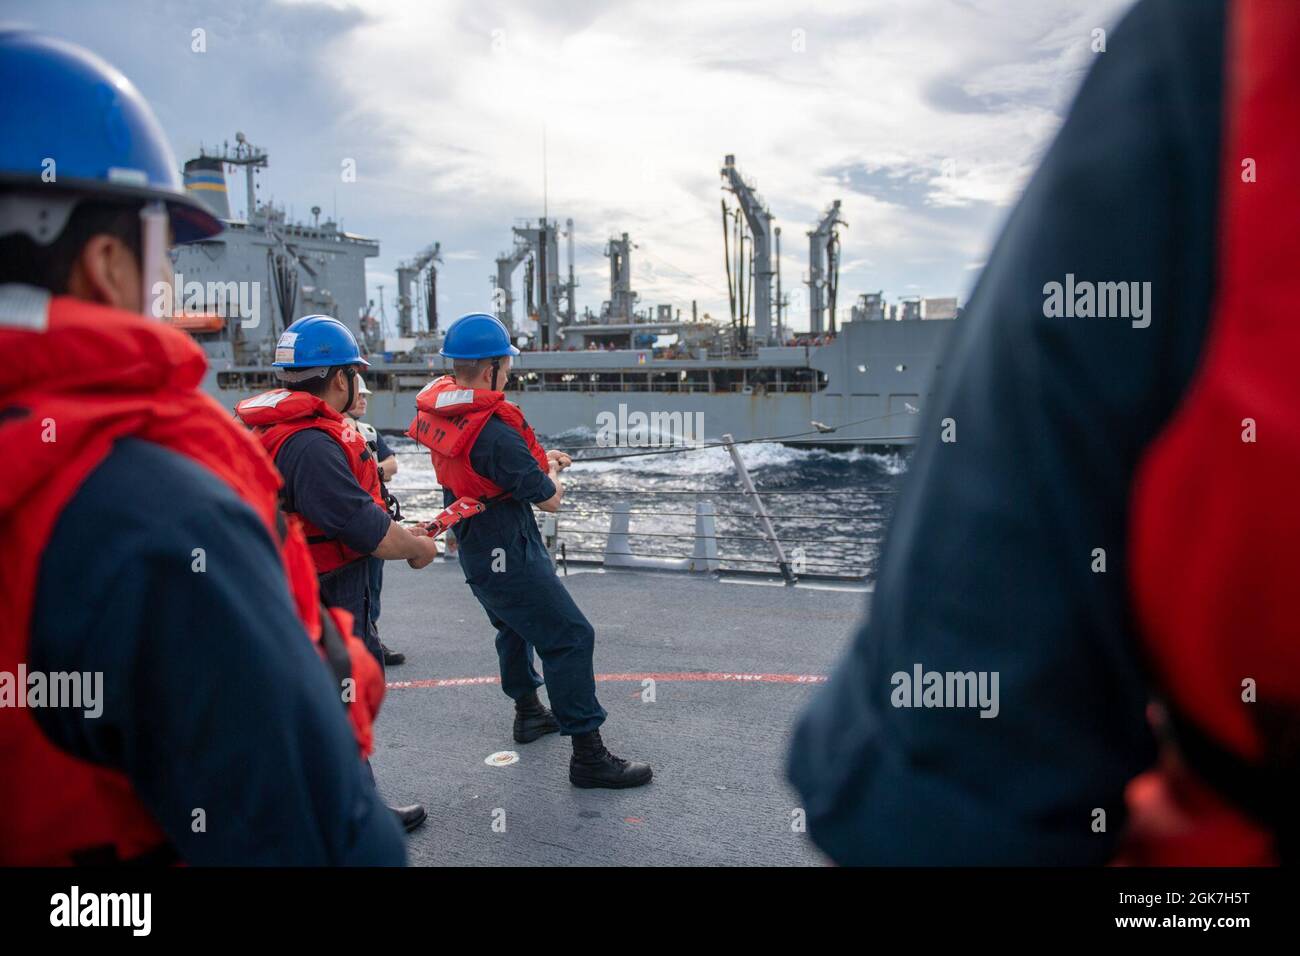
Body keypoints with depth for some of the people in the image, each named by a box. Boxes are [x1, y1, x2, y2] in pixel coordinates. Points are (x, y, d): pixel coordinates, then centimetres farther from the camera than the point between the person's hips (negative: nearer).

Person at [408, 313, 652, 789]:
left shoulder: (436, 406, -4)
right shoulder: (493, 431, -30)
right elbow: (549, 499, -19)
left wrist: (538, 459, 8)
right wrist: (552, 474, 3)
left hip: (474, 546, 10)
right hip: (508, 553, -10)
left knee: (515, 625, 28)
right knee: (569, 637, -5)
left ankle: (528, 712, 47)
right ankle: (588, 755, 0)